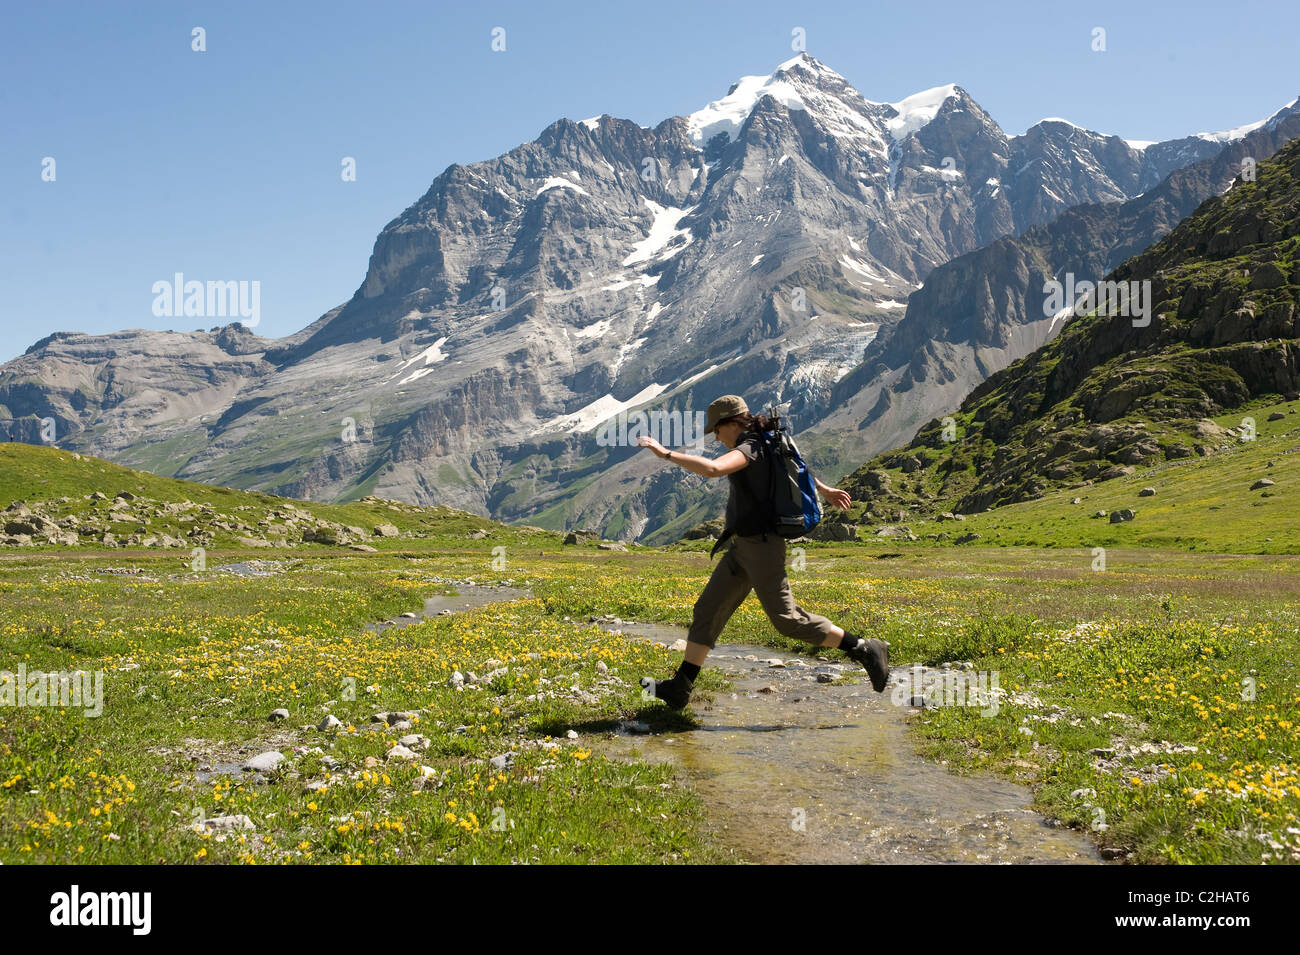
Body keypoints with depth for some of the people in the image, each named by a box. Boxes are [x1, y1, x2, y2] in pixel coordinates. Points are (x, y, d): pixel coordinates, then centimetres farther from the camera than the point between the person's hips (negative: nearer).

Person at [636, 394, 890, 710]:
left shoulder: (747, 449, -16)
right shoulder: (764, 446, 14)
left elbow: (711, 468, -35)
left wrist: (665, 453, -29)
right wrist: (824, 490, 46)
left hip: (760, 546, -10)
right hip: (743, 548, 10)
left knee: (787, 619, -5)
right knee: (707, 611, 7)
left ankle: (866, 651, 5)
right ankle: (679, 688, 9)